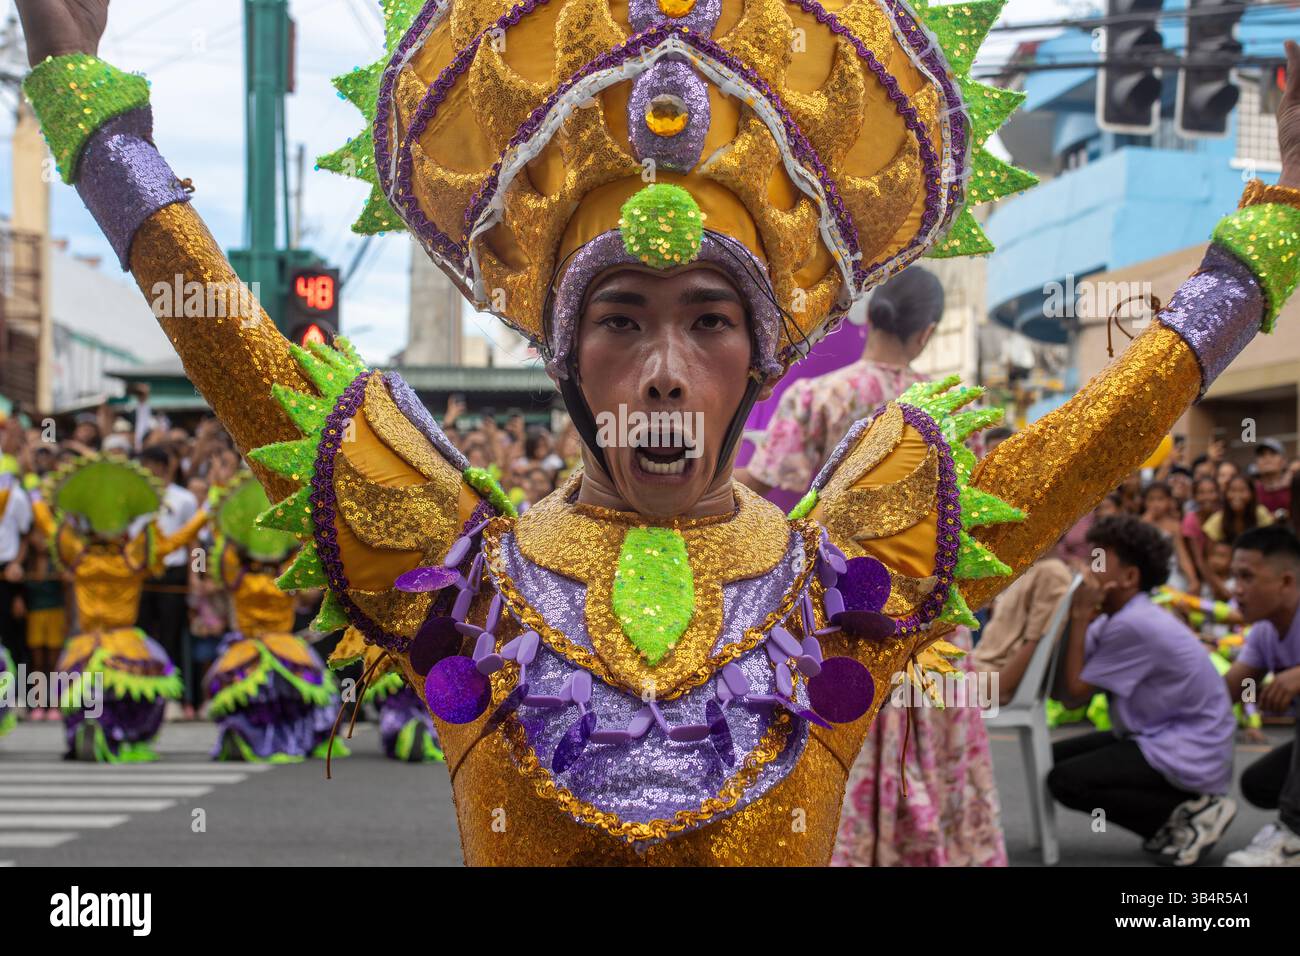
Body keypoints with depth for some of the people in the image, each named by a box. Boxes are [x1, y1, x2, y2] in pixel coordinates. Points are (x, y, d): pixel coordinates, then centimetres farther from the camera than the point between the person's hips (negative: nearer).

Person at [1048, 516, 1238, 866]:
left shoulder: (1134, 625, -22)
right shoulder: (1116, 618, 7)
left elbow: (1076, 689, -16)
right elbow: (1063, 682, 2)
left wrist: (1080, 617, -13)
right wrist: (1082, 616, -7)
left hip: (1192, 756, -10)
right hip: (1161, 738, 10)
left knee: (1066, 781, -19)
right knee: (1056, 757, 9)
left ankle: (1192, 810, -8)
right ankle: (1175, 822, 9)